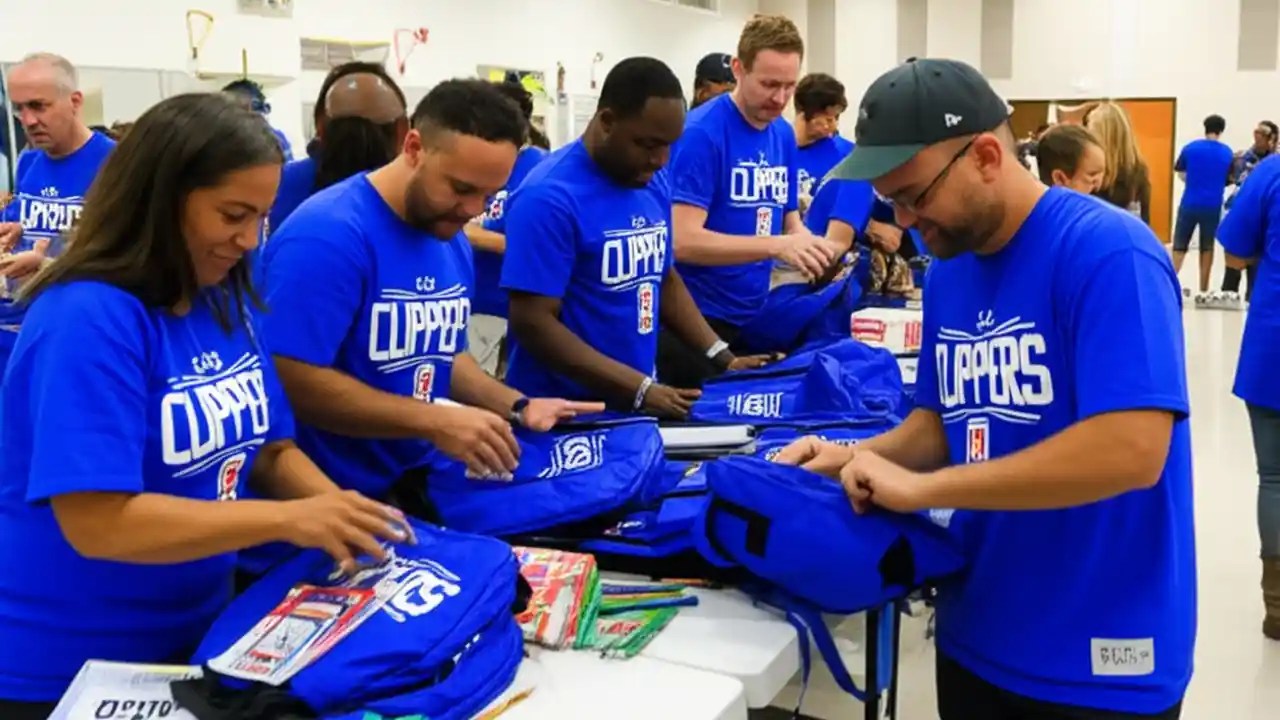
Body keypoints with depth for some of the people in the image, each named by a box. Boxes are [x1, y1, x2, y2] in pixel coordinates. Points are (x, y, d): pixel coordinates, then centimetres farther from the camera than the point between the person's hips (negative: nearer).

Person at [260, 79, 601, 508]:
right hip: (334, 498, -7)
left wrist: (516, 408, 2)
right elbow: (295, 382, -24)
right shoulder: (328, 234, -20)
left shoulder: (453, 243, 6)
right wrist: (435, 421, -24)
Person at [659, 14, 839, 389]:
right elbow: (683, 240, -23)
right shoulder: (701, 133, -16)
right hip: (697, 320, -7)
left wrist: (818, 250, -8)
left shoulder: (785, 136, 6)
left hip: (755, 318, 7)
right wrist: (776, 247, -30)